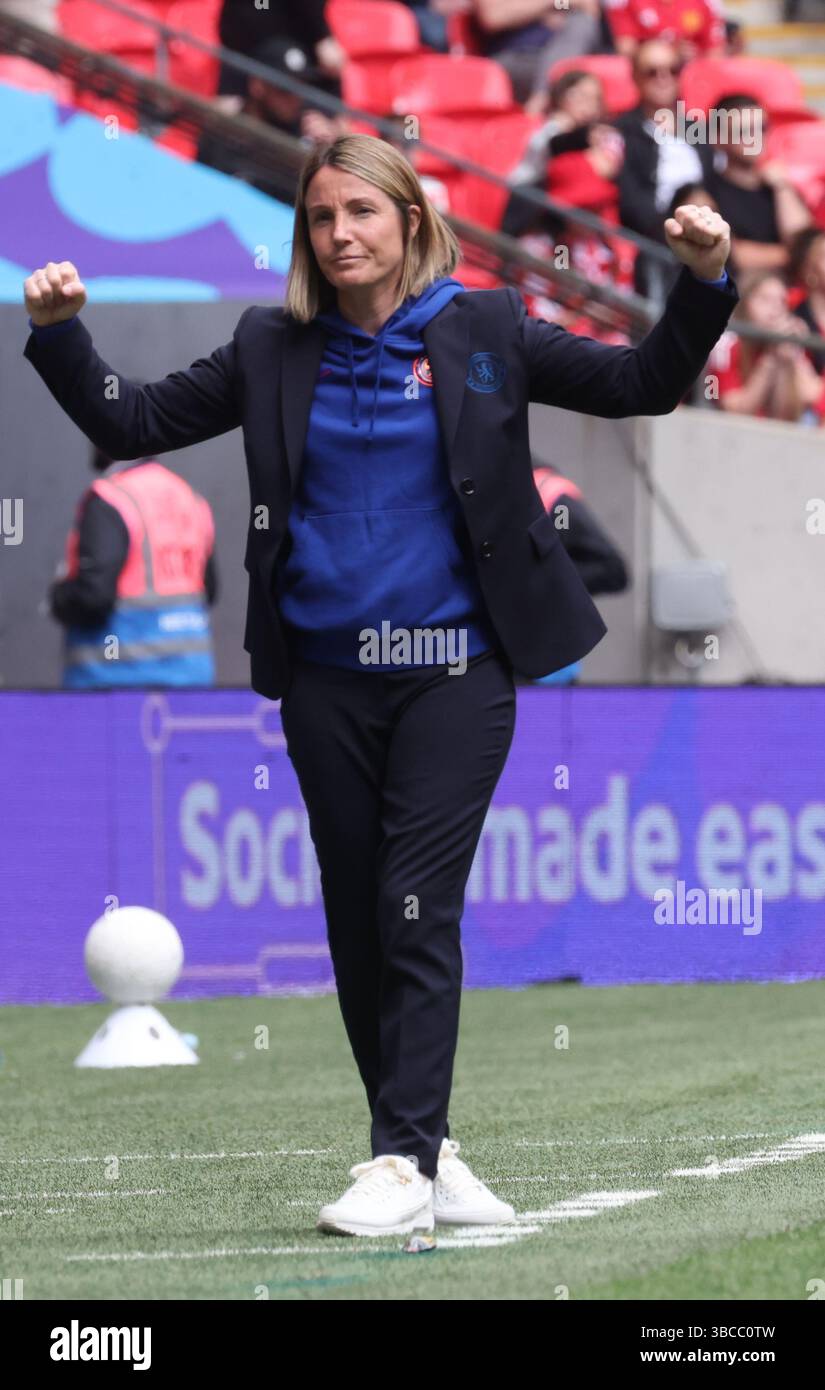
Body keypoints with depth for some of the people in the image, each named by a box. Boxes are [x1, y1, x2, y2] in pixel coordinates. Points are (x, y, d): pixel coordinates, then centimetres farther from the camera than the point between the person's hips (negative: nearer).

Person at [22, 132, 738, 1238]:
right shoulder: (274, 352, 6)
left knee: (418, 911, -11)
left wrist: (705, 284, -13)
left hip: (455, 671, -3)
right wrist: (59, 333, -6)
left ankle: (405, 1161, -12)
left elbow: (640, 384, 2)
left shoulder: (482, 332, 1)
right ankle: (424, 1152, 16)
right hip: (327, 680, 3)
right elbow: (133, 422, 8)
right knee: (356, 925, 6)